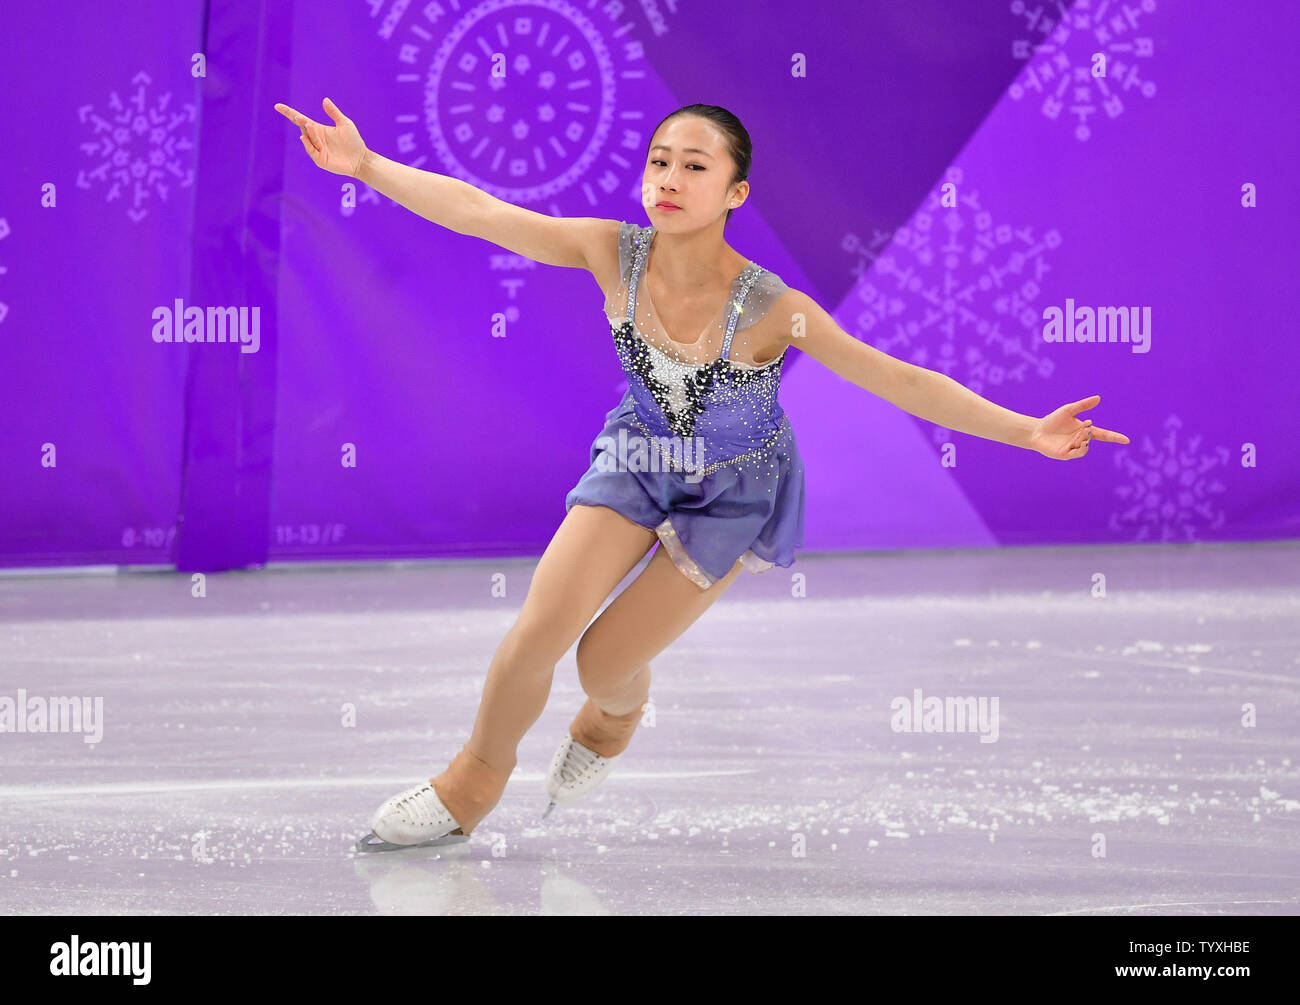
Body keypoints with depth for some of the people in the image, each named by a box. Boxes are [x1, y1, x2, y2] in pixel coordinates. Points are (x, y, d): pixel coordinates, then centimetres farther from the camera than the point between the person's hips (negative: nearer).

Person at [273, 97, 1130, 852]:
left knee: (606, 662, 2)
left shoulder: (771, 310, -33)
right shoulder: (613, 254, -25)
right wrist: (369, 166, -35)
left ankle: (615, 720, 43)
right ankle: (477, 779, 19)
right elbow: (475, 210, -25)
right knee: (540, 629, -10)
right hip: (643, 456, 2)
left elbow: (903, 382, -29)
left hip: (734, 493, -2)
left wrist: (1025, 432, -36)